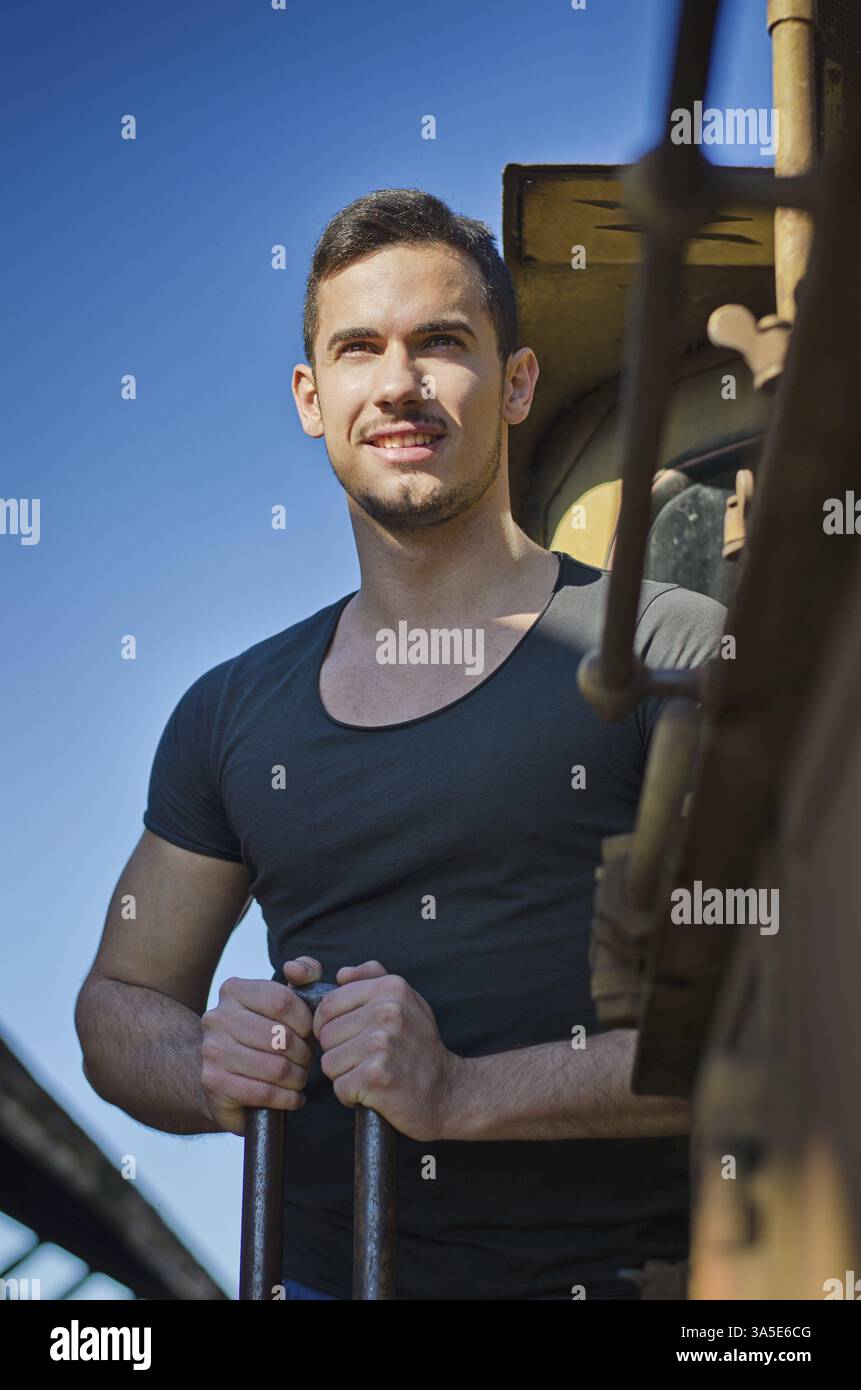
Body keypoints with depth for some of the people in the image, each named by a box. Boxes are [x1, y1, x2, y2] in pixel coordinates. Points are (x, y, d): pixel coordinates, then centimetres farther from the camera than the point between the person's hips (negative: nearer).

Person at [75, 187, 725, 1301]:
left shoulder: (674, 654, -5)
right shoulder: (232, 710, 8)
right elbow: (117, 1003, 15)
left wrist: (463, 1092, -20)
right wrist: (215, 1071, -7)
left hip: (607, 1270, -3)